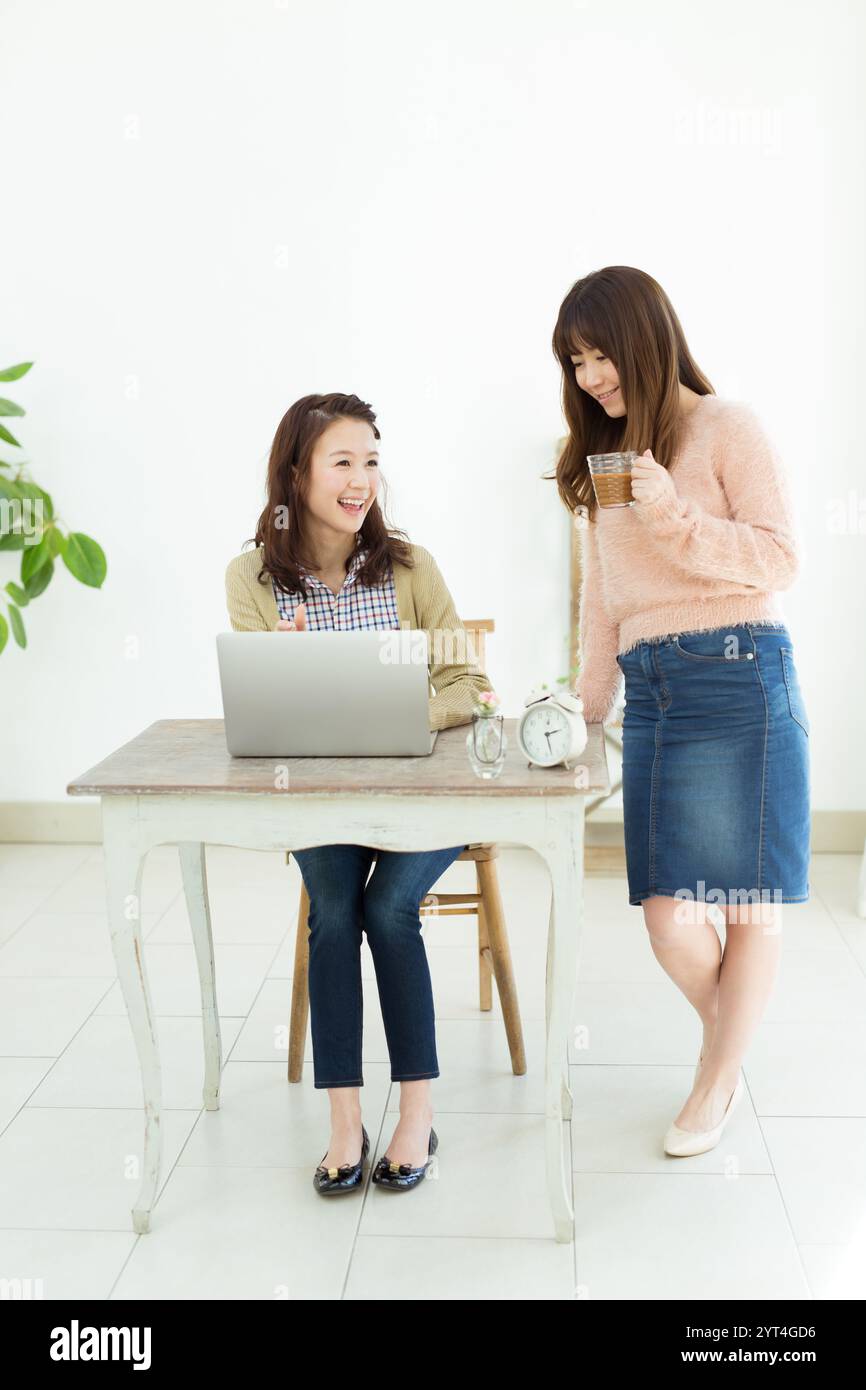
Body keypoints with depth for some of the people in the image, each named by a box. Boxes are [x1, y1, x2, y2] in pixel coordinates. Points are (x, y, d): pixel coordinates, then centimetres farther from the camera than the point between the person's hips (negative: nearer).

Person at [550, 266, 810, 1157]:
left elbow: (780, 559, -5)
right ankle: (726, 1035, 27)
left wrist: (675, 519, -15)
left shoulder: (727, 428, 3)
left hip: (736, 675, -5)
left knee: (748, 905, 1)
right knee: (668, 917, -1)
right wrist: (588, 706, 18)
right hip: (649, 690, 5)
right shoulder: (600, 459, 22)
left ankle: (719, 1080, 20)